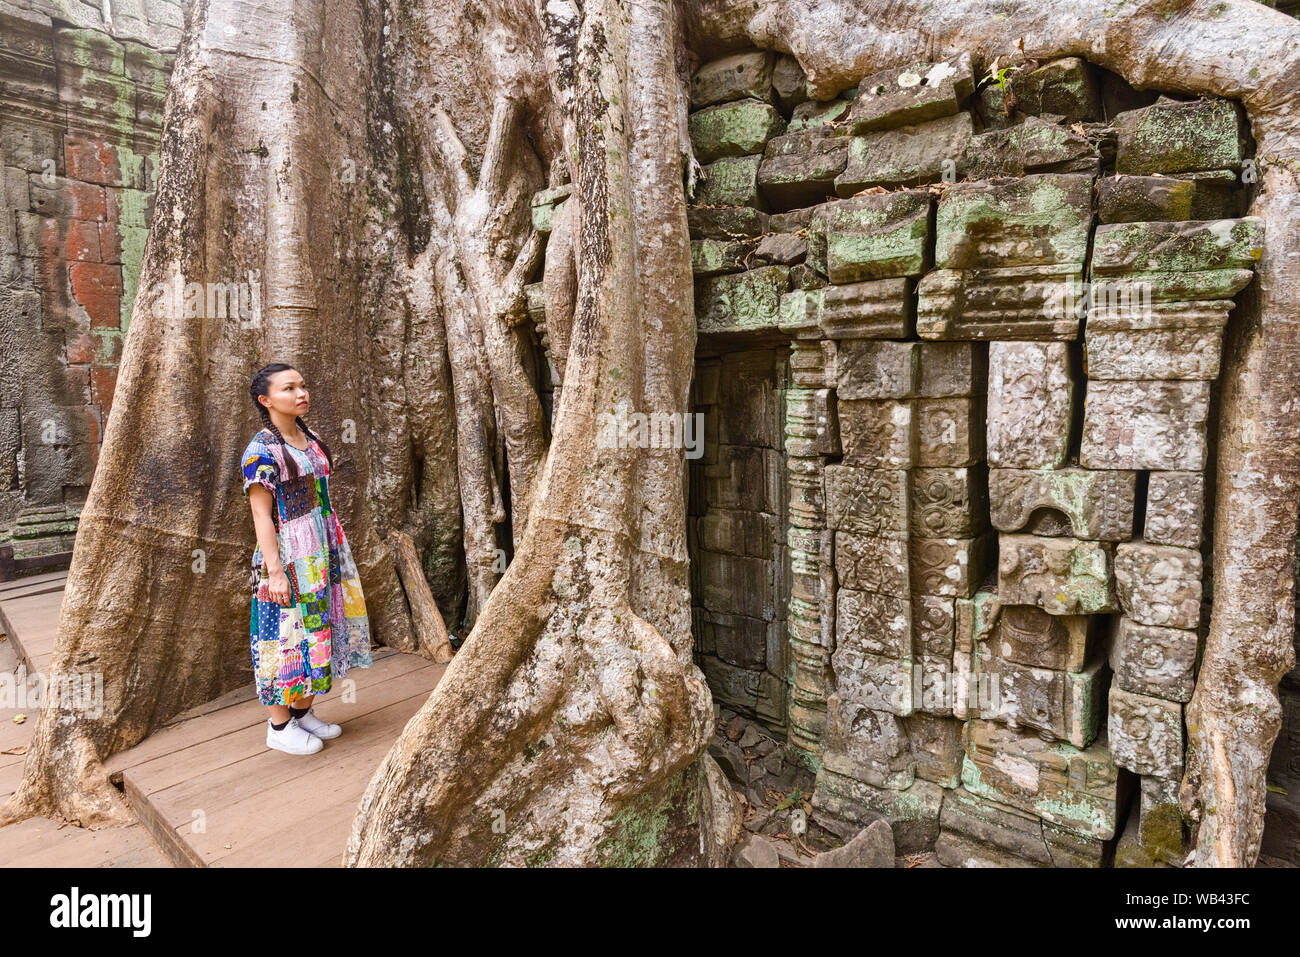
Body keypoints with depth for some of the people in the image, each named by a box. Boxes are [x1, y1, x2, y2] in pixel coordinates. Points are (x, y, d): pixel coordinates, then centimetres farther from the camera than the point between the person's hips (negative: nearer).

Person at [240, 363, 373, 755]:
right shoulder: (262, 451, -14)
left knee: (317, 628, 13)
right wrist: (274, 571, -20)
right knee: (287, 634, 2)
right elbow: (261, 516, -16)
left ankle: (303, 711, 29)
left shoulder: (311, 440, 10)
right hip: (288, 559, -8)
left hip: (322, 554, 8)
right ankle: (279, 725, 18)